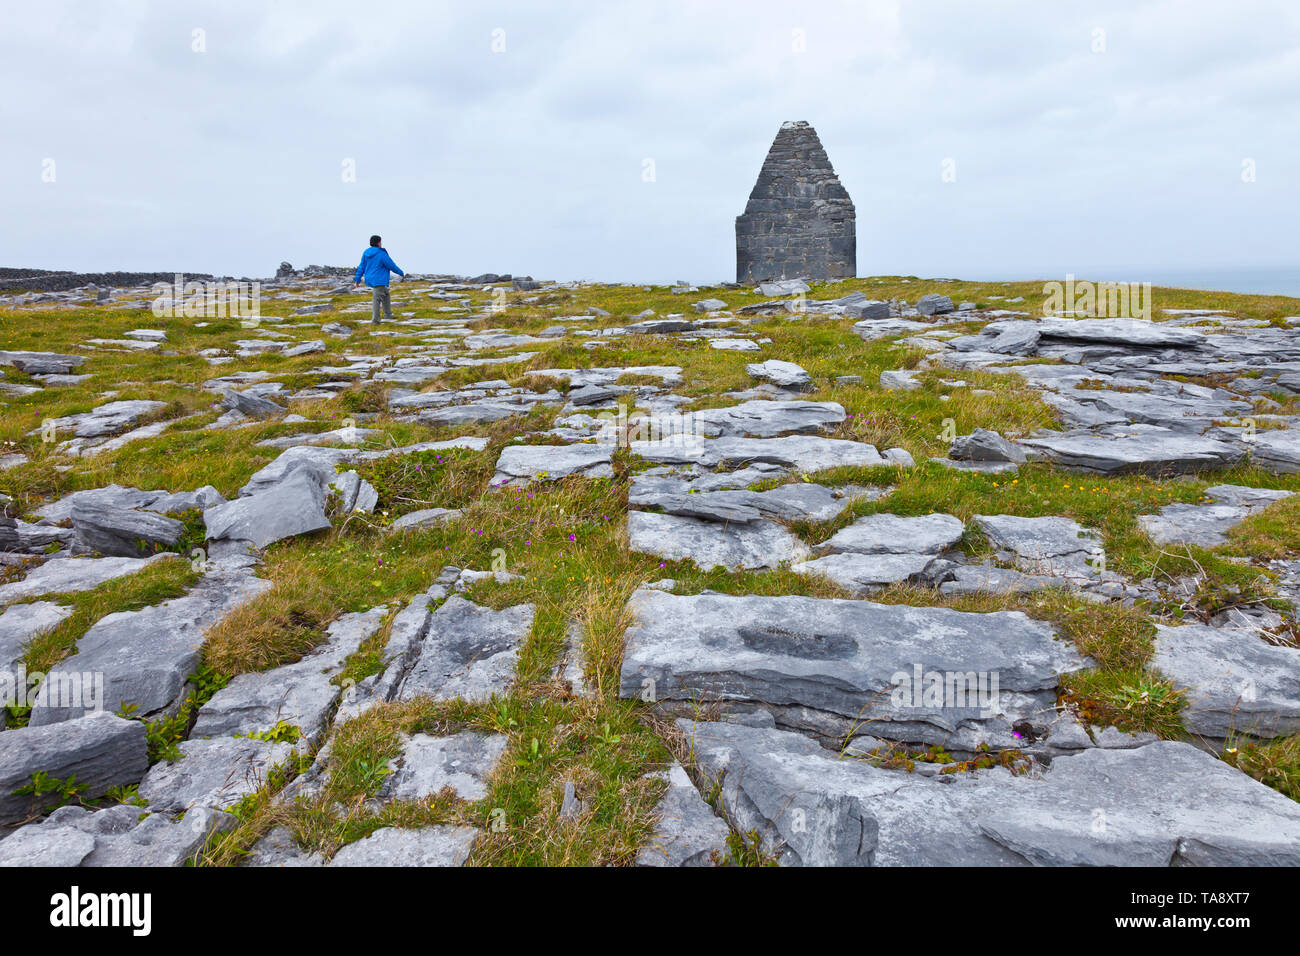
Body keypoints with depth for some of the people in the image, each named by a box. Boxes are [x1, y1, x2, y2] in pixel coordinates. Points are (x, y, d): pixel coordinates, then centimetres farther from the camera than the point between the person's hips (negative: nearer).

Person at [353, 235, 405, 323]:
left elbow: (361, 267, 7)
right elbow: (392, 266, -8)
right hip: (379, 281, -8)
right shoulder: (382, 254, -17)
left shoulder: (366, 253, 3)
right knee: (376, 299, 0)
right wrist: (401, 273, 7)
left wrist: (357, 279, 13)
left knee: (385, 295, 18)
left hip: (370, 279, 8)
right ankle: (374, 320, 6)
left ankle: (388, 315, 18)